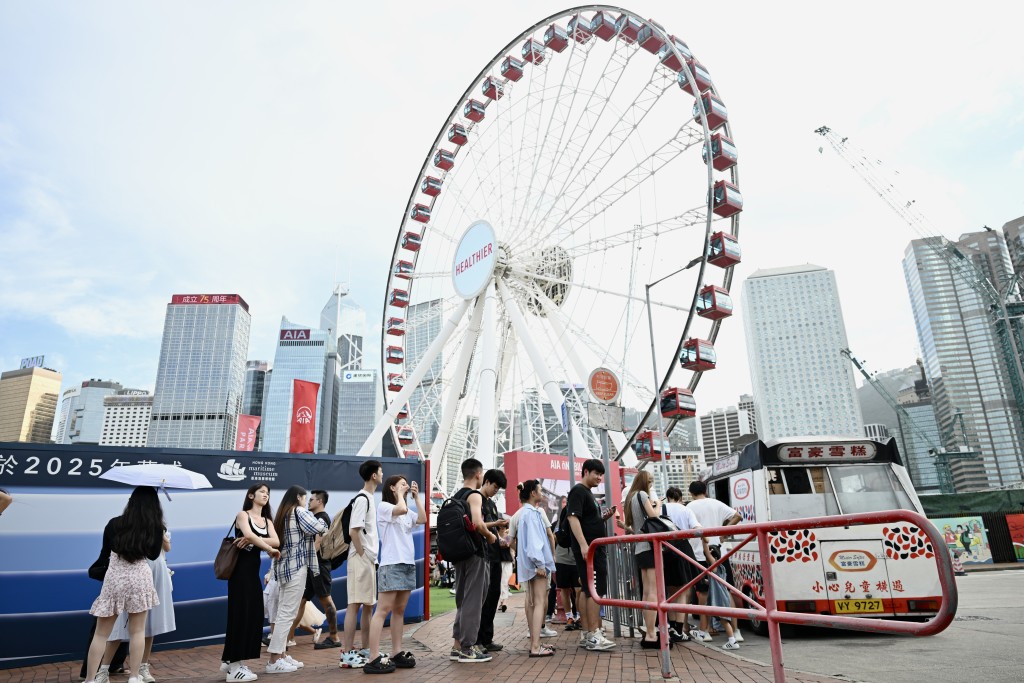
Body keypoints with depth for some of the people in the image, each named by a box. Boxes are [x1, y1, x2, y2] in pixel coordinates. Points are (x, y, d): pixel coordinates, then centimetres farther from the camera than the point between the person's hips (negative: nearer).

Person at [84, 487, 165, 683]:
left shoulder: (115, 523, -4)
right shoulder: (155, 528, -5)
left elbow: (106, 548, 11)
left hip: (114, 579, 1)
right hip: (139, 578, 0)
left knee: (101, 633, 11)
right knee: (137, 631, 8)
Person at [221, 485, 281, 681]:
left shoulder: (267, 520, 14)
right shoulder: (242, 515, -5)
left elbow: (276, 541, -4)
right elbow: (248, 534, -25)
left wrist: (251, 540, -17)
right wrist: (270, 549, -15)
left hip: (254, 569, 7)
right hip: (241, 568, -7)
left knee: (253, 615, 8)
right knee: (241, 614, -5)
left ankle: (232, 660, 21)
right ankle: (234, 667, 3)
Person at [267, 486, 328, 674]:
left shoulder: (282, 514, 15)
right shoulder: (299, 512, -7)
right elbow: (320, 528, -10)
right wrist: (321, 522, 7)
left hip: (284, 566, 9)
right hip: (296, 567, -9)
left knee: (283, 612, 12)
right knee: (288, 613, -6)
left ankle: (281, 655, 16)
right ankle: (274, 660, -6)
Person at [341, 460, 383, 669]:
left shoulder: (370, 498, 15)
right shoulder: (361, 499, -14)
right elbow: (354, 531, -19)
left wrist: (372, 558, 14)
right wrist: (363, 556, -15)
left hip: (370, 559, 9)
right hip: (361, 560, -9)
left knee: (369, 604, 13)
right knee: (355, 604, -5)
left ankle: (366, 650, 21)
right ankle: (348, 654, 0)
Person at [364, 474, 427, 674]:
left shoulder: (408, 512, 17)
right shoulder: (383, 506, -5)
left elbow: (423, 519, 3)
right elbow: (401, 509, -23)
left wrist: (417, 496, 7)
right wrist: (400, 493, -5)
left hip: (408, 564, 8)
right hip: (391, 565, -8)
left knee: (399, 610, 10)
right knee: (383, 610, -9)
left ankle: (397, 653, 16)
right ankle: (373, 659, -8)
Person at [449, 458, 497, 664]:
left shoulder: (456, 496, 13)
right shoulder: (475, 495, -13)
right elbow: (477, 523, -27)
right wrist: (490, 536, -9)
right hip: (474, 553, -9)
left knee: (462, 599, 16)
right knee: (473, 600, -1)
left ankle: (457, 646, 21)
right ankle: (468, 648, 4)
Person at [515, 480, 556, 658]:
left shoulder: (528, 512, 17)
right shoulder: (531, 513, -13)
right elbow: (533, 539, -20)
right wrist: (539, 563, -21)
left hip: (529, 563, 10)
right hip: (535, 562, -10)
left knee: (532, 602, 11)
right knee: (539, 602, -11)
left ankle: (534, 642, 16)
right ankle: (535, 646, -14)